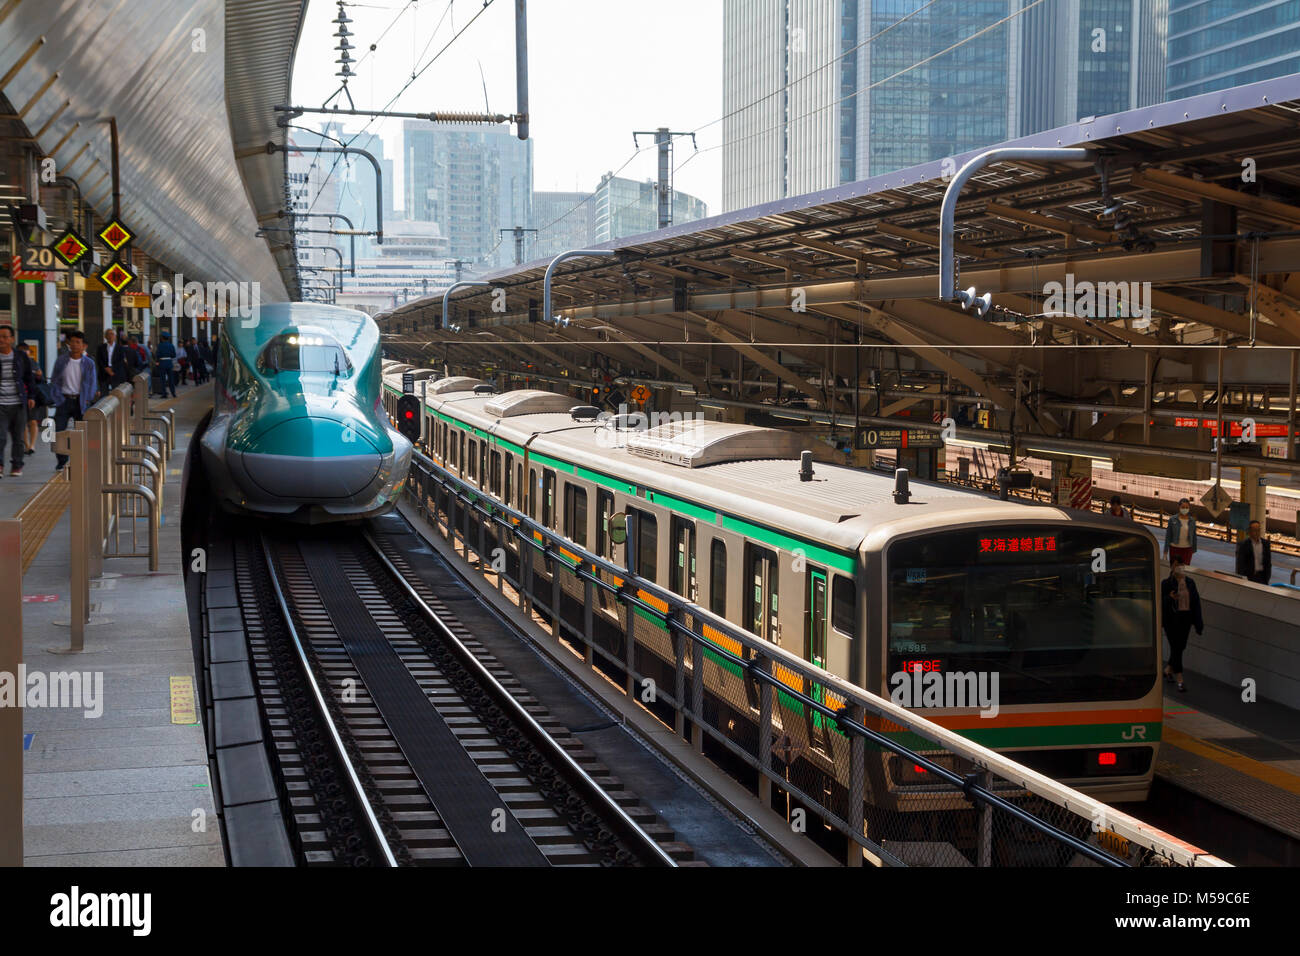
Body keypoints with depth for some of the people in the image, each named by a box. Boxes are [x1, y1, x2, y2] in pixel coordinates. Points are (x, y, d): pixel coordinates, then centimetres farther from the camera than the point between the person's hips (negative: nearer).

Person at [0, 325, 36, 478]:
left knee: (19, 437, 5)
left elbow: (29, 379, 13)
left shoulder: (21, 358, 5)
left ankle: (16, 466, 15)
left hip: (18, 404, 2)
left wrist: (31, 396, 6)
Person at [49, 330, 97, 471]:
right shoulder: (61, 361, 3)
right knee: (59, 430, -5)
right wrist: (57, 397, -6)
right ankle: (61, 462, 6)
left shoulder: (89, 363, 2)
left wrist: (88, 399, -7)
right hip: (64, 400, 0)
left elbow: (92, 384, 5)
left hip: (80, 400, 0)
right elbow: (54, 380, 6)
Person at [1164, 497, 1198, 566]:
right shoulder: (1172, 520, -7)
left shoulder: (1192, 521, -1)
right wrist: (1165, 552, -6)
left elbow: (1194, 536, 6)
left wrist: (1194, 550, 8)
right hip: (1174, 548, -1)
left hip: (1187, 550, 1)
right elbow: (1168, 536, -4)